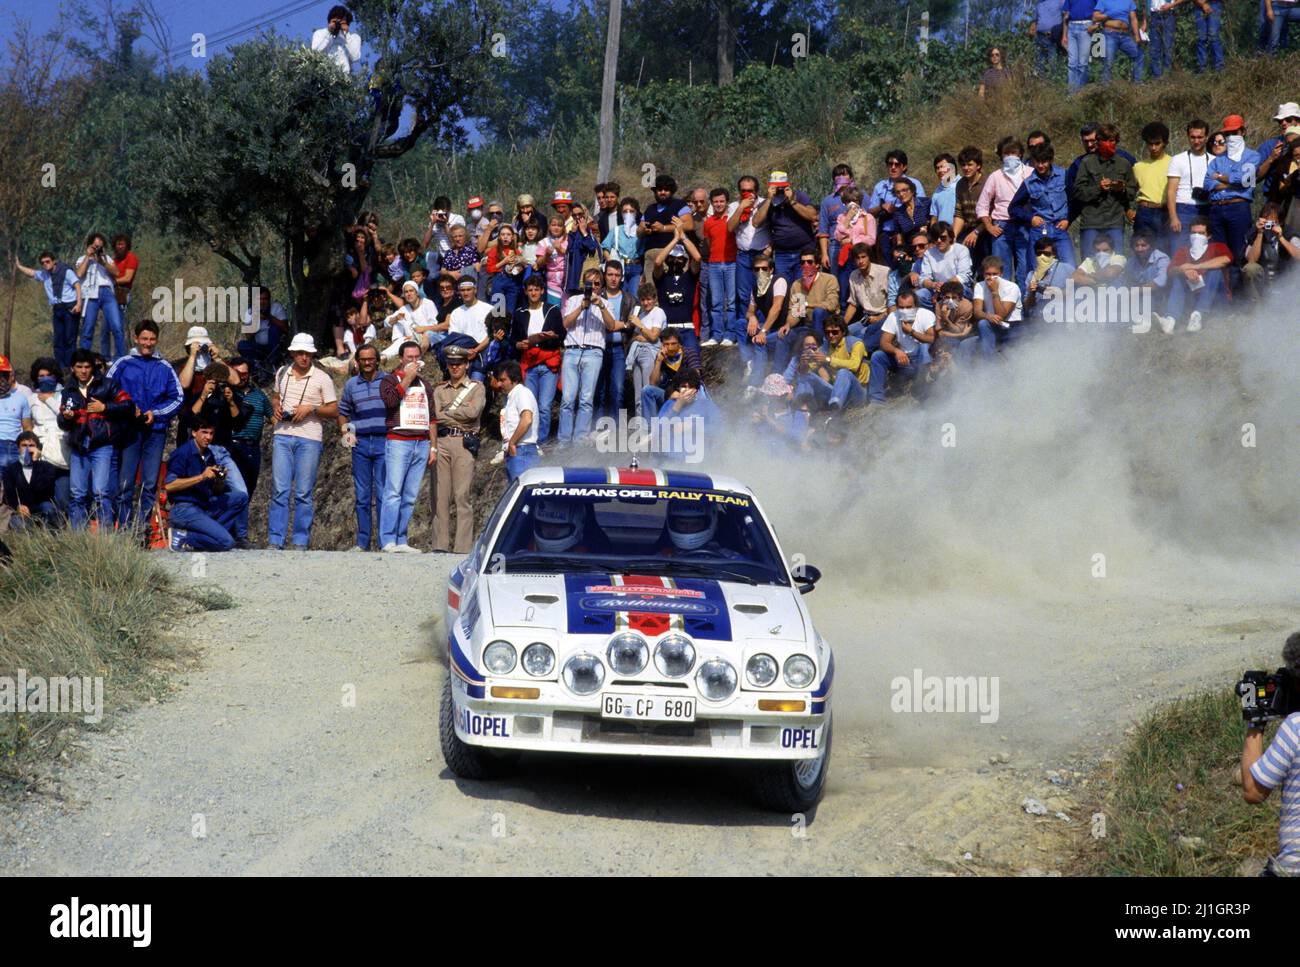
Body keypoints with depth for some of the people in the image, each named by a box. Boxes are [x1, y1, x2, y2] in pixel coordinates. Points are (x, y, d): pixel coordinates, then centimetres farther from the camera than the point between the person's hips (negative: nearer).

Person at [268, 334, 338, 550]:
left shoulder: (322, 378, 2)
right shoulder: (282, 373, 12)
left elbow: (334, 411, 2)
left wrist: (310, 409, -13)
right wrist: (275, 407, 5)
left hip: (309, 438, -2)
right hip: (282, 435, 2)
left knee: (304, 493, -1)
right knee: (280, 490, -2)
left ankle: (301, 542, 5)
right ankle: (275, 541, 0)